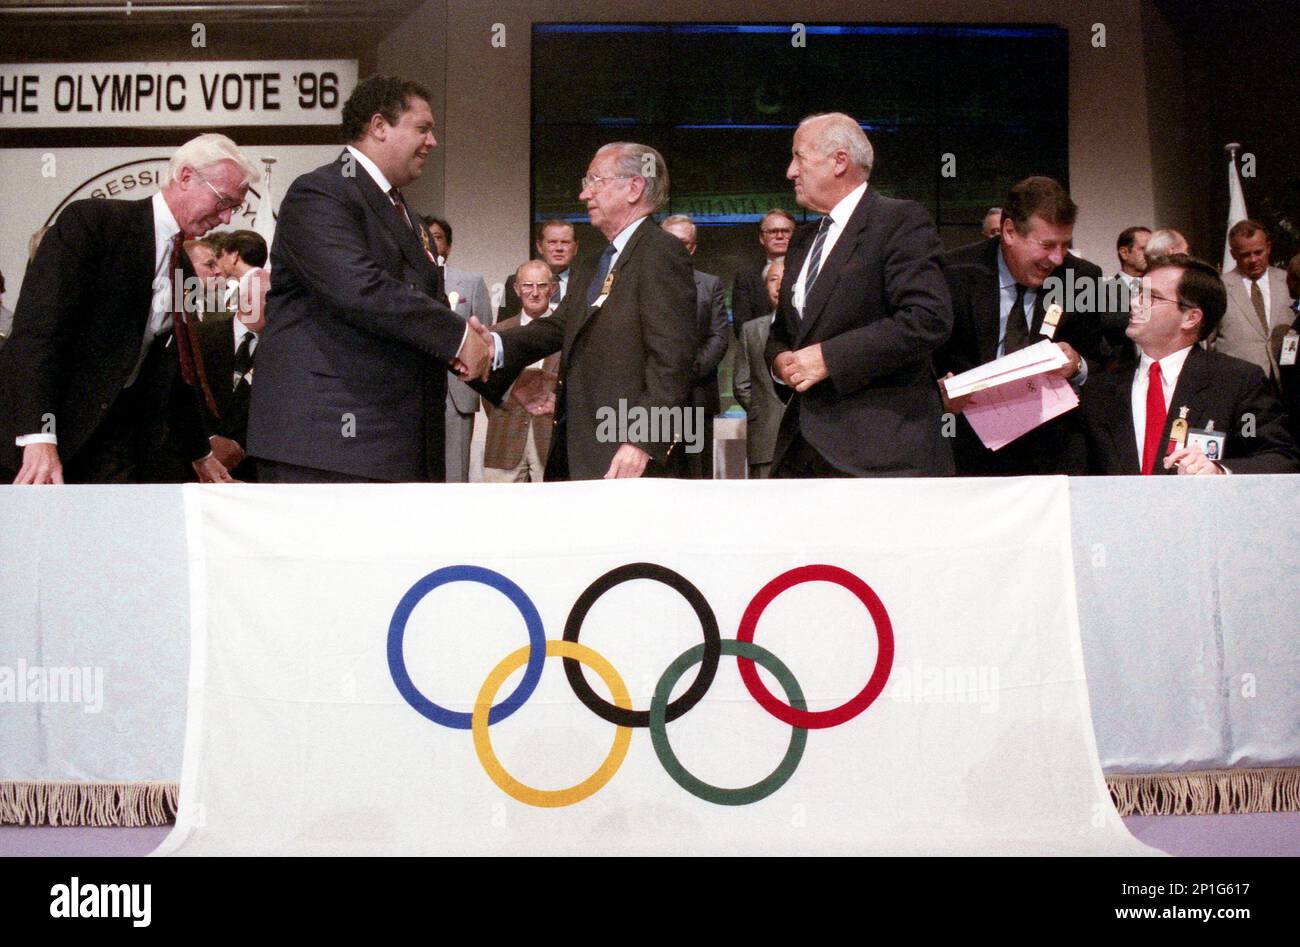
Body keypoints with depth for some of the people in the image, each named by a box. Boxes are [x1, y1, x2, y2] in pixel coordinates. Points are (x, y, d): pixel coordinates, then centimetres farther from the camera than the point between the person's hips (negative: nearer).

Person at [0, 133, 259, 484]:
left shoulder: (185, 270, 14)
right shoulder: (90, 221, -9)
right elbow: (37, 327, -19)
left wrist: (199, 453, 28)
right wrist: (39, 436, -28)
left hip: (119, 437, 6)